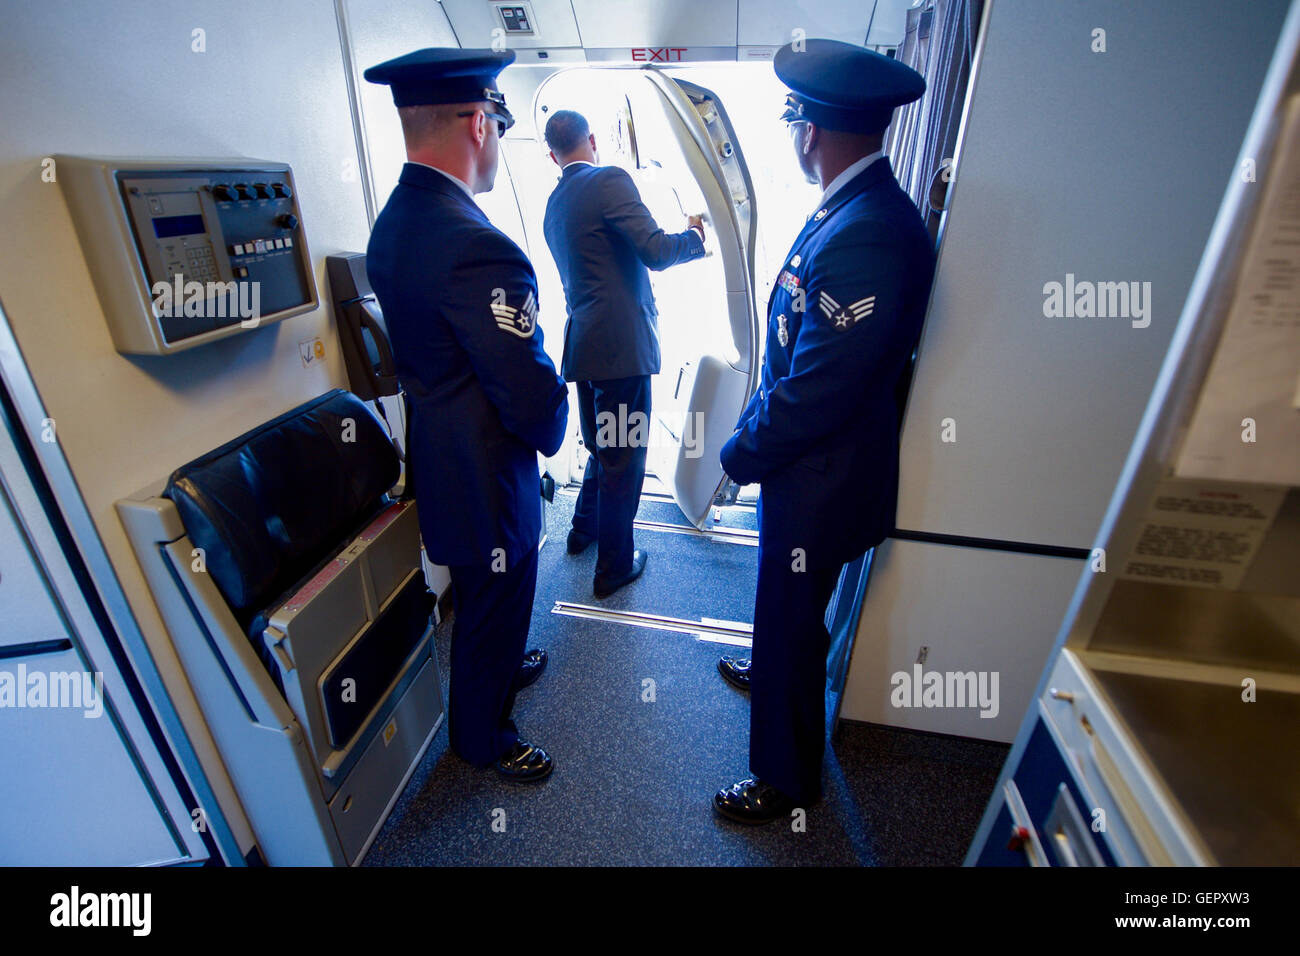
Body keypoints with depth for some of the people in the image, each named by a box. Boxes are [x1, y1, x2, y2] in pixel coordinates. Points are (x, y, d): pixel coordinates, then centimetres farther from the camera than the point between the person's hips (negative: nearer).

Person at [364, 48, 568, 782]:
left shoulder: (394, 220, 2)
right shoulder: (477, 247, -30)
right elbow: (532, 396, -28)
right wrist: (553, 432, -4)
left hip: (438, 458, 9)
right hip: (486, 479, -9)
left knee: (484, 601, 30)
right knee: (494, 607, 15)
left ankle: (498, 667, 57)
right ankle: (483, 737, 41)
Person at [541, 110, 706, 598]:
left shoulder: (553, 205, 16)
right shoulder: (610, 181, -9)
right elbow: (657, 251, -16)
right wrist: (694, 234, 3)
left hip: (583, 346, 8)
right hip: (622, 344, -8)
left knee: (602, 447, 24)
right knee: (624, 457, 3)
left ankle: (584, 529, 41)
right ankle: (614, 566, 16)